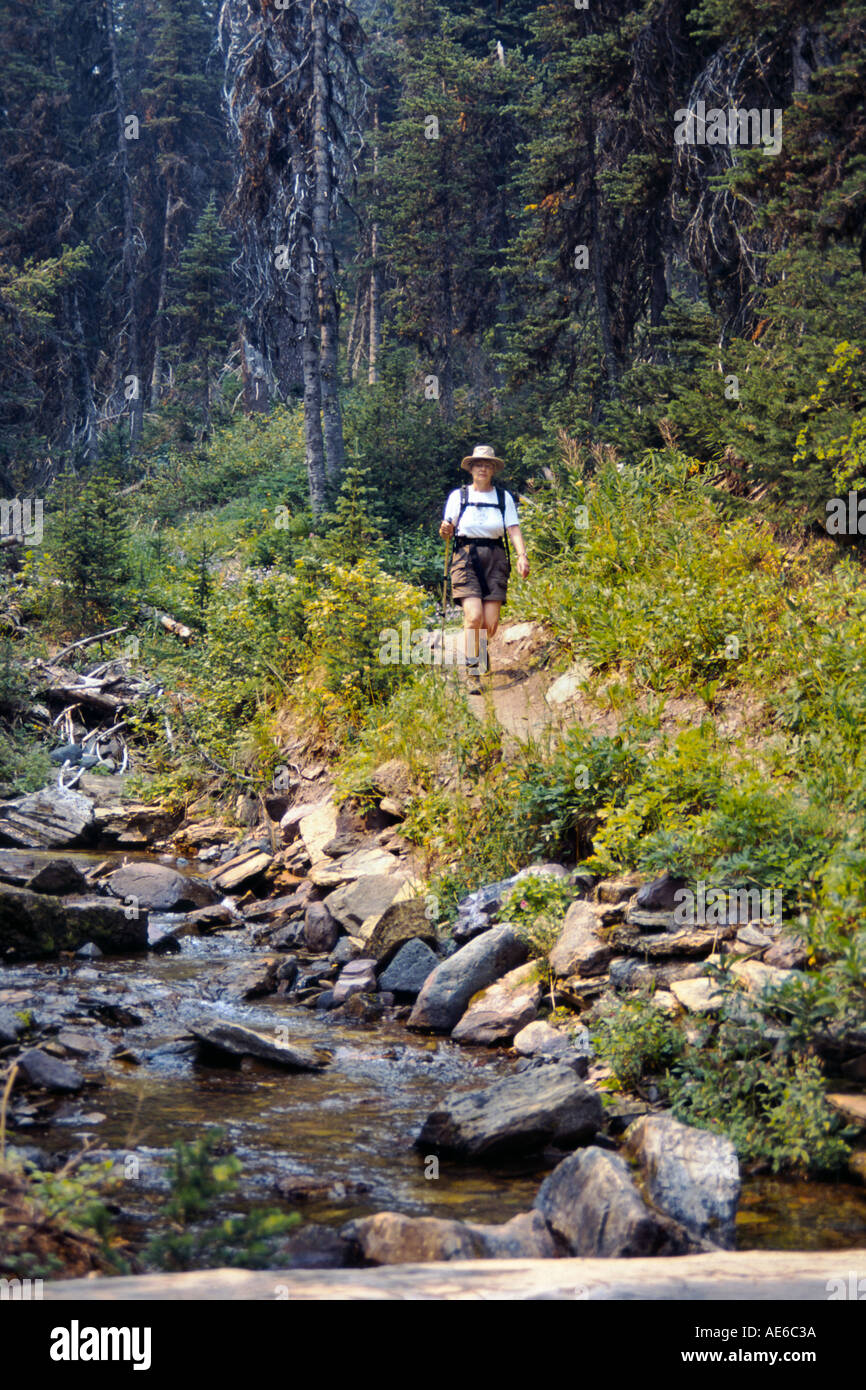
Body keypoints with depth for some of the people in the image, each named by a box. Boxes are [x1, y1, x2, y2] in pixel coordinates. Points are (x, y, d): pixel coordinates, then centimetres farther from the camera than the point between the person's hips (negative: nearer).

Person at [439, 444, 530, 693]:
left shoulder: (503, 497, 11)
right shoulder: (459, 495, 9)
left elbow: (514, 529, 4)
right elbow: (448, 529, 8)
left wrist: (522, 555, -12)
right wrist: (445, 530, -16)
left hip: (495, 558, 2)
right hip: (466, 557, -2)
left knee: (490, 623, -6)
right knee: (474, 616, -19)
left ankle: (481, 649, 29)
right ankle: (472, 672, -9)